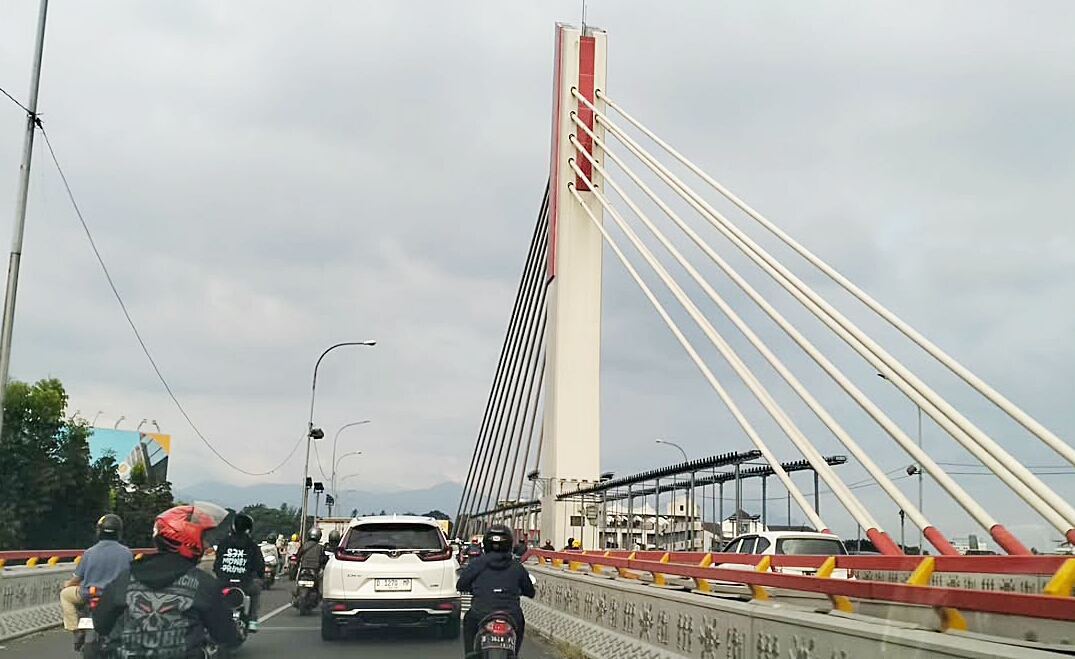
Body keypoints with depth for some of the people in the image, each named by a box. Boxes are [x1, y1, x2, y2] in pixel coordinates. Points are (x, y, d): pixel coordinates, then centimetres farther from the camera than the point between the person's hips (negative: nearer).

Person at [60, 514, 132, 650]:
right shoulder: (126, 553, -7)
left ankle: (76, 630, 13)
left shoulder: (90, 552, -10)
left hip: (89, 597, -2)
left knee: (65, 594, 24)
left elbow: (76, 579, -1)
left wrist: (68, 584, 23)